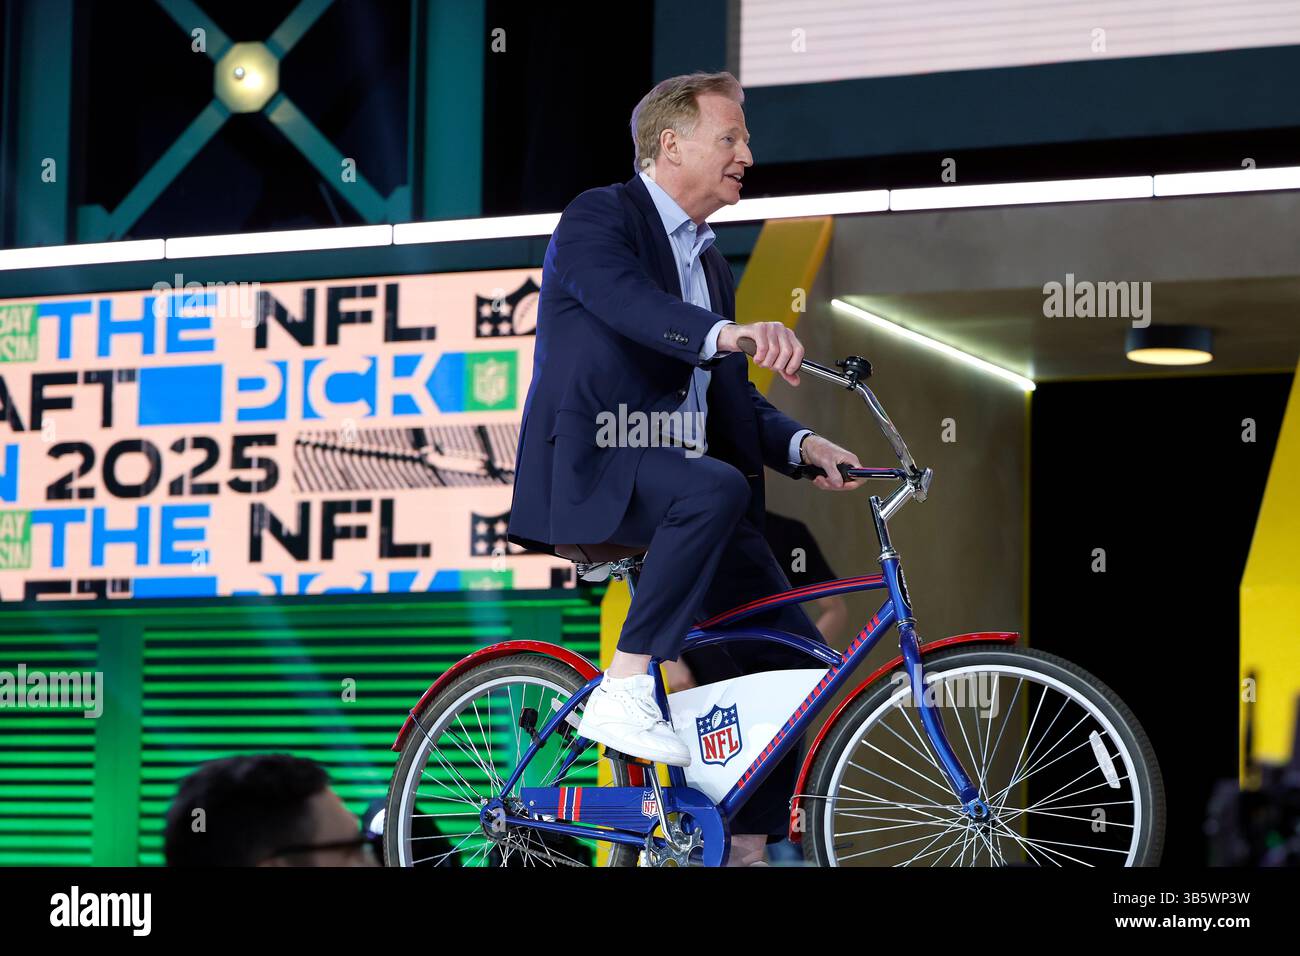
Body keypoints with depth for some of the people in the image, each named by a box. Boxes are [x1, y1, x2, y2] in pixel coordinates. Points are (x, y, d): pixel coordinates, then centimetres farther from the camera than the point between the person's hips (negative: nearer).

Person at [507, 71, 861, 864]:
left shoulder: (712, 264, 22)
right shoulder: (599, 218, -4)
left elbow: (731, 398, 18)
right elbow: (628, 303, -26)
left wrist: (801, 444, -2)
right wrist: (727, 332, -44)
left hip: (678, 478, 8)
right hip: (589, 472, -8)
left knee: (795, 659, -2)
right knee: (714, 490, -38)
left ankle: (750, 845, 7)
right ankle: (623, 693, -29)